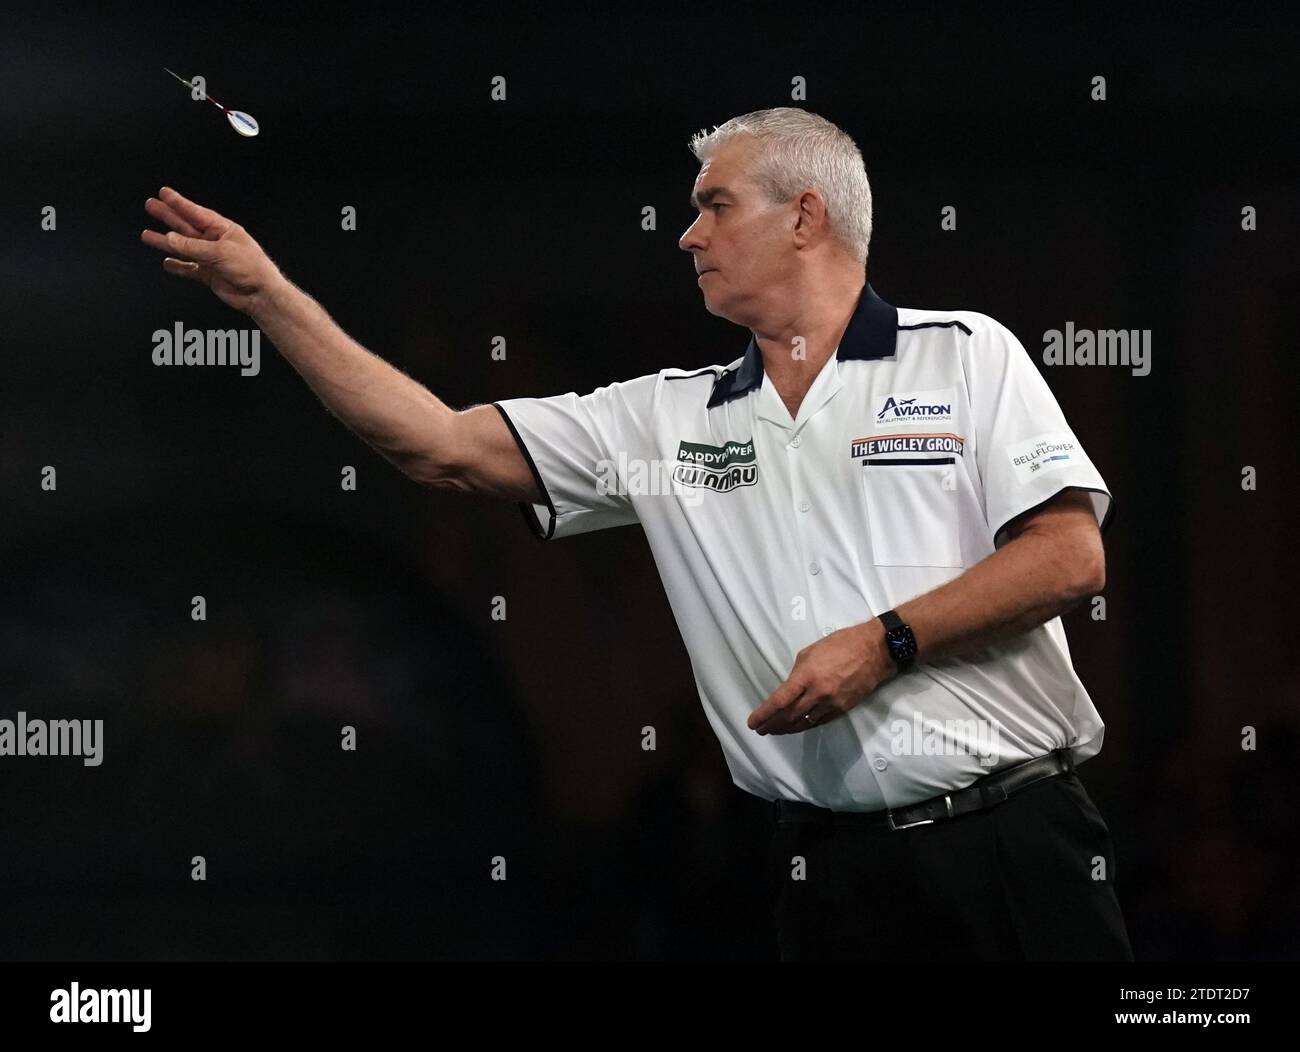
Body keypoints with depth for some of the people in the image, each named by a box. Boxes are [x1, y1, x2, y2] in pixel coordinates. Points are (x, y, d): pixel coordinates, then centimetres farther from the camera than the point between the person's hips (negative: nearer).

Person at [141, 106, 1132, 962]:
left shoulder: (965, 355, 2)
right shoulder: (668, 418, 13)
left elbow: (1071, 558, -6)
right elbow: (441, 444, 9)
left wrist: (884, 643, -14)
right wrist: (269, 295, 6)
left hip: (1014, 837, -3)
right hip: (832, 865, 3)